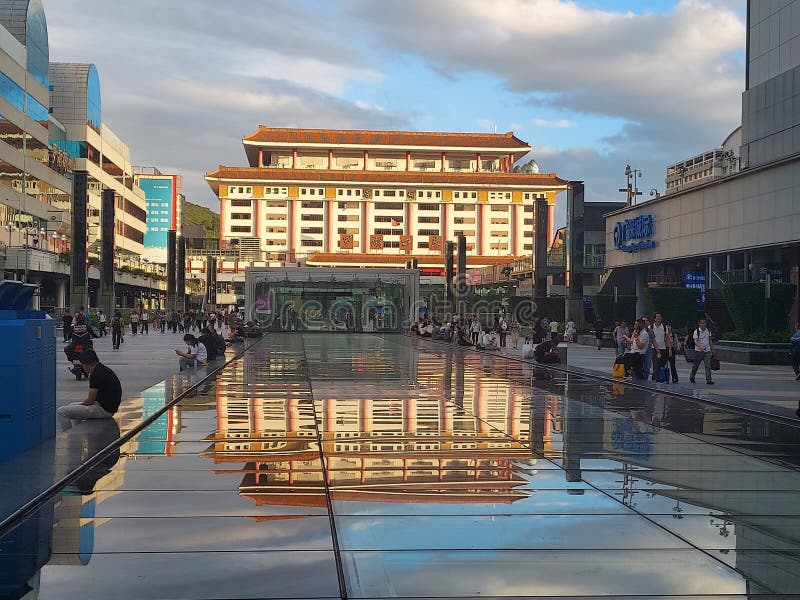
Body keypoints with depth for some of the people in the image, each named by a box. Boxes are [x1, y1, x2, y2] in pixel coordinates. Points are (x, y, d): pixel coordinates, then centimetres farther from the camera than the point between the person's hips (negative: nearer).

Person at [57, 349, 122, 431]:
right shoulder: (103, 370, 13)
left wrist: (81, 405, 2)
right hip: (108, 408, 10)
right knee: (72, 406, 28)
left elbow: (90, 400, -16)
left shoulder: (96, 374, -19)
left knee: (62, 412, -9)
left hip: (103, 410, -10)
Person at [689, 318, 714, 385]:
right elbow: (695, 341, -16)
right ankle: (692, 377, 28)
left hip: (707, 351, 3)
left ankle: (709, 379, -12)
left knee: (708, 365, -9)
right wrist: (700, 347, -33)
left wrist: (710, 349, 18)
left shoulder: (708, 331, 7)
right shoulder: (696, 331, -6)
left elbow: (710, 340, 17)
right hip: (698, 351, -3)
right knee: (696, 365, 8)